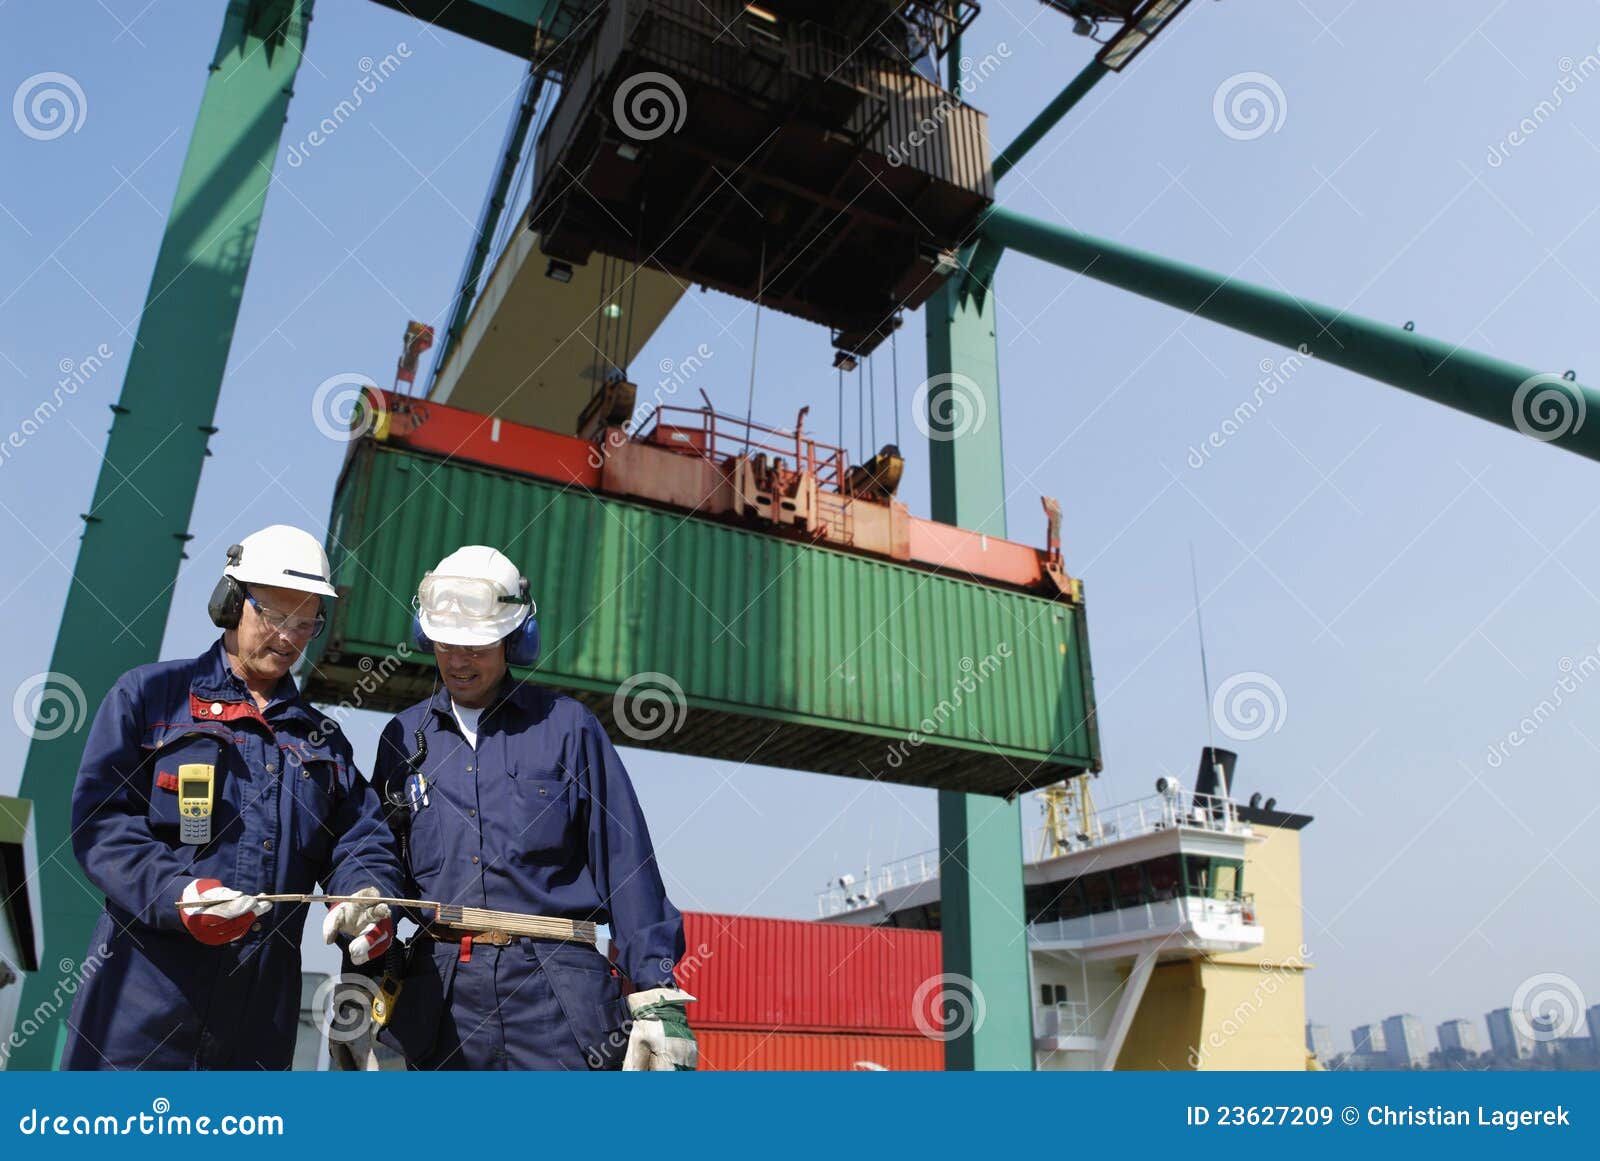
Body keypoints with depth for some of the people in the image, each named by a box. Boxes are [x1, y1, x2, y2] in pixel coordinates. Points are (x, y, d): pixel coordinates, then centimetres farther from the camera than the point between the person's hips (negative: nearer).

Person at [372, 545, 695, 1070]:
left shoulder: (565, 725, 4)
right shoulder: (403, 737, 13)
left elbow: (626, 861, 1)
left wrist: (657, 997, -5)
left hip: (555, 989, -3)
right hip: (439, 991, 3)